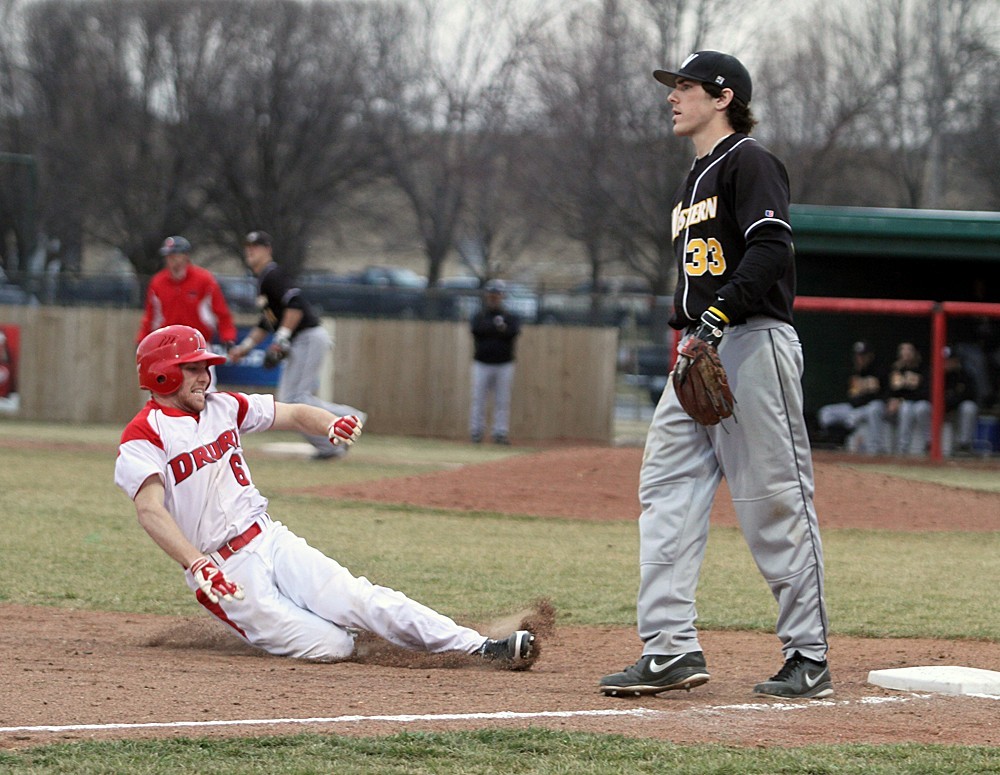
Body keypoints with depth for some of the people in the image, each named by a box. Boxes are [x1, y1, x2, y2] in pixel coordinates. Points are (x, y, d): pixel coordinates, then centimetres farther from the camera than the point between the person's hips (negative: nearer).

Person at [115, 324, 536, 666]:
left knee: (360, 599, -16)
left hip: (270, 540, 6)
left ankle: (482, 647, -18)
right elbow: (150, 510, -23)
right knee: (331, 647, -14)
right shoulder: (143, 436, -10)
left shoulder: (224, 406, 13)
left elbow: (294, 415, 11)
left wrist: (331, 425, -15)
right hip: (225, 572, -6)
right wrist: (199, 567, -38)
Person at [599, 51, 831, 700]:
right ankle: (672, 649, -2)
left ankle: (810, 658, -2)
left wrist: (721, 311, -28)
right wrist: (687, 325, 19)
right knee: (667, 493, 1)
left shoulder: (750, 163, -6)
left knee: (775, 502, -7)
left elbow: (771, 248, -19)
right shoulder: (698, 178, 23)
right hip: (700, 354, 10)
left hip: (752, 344, -10)